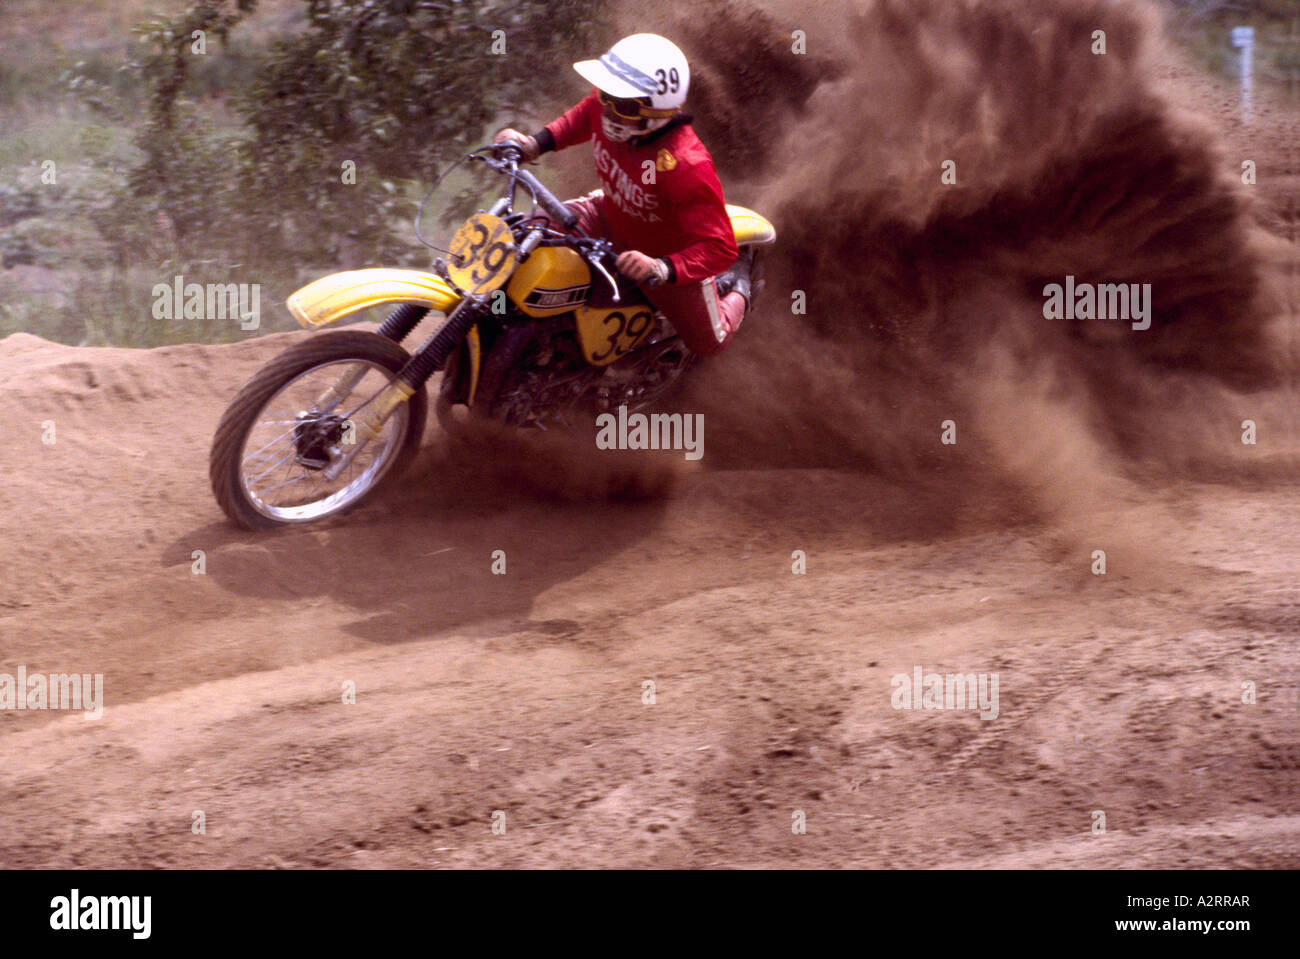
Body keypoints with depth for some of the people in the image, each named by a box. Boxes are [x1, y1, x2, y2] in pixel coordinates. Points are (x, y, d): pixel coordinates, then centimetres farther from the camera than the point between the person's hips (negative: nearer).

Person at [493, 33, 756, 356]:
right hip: (612, 217, 5)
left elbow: (719, 248, -42)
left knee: (708, 342, 15)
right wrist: (537, 142, -12)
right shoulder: (604, 103, -25)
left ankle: (738, 285, 48)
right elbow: (583, 117, 3)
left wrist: (662, 269, -57)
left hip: (673, 255, -5)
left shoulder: (687, 168, -45)